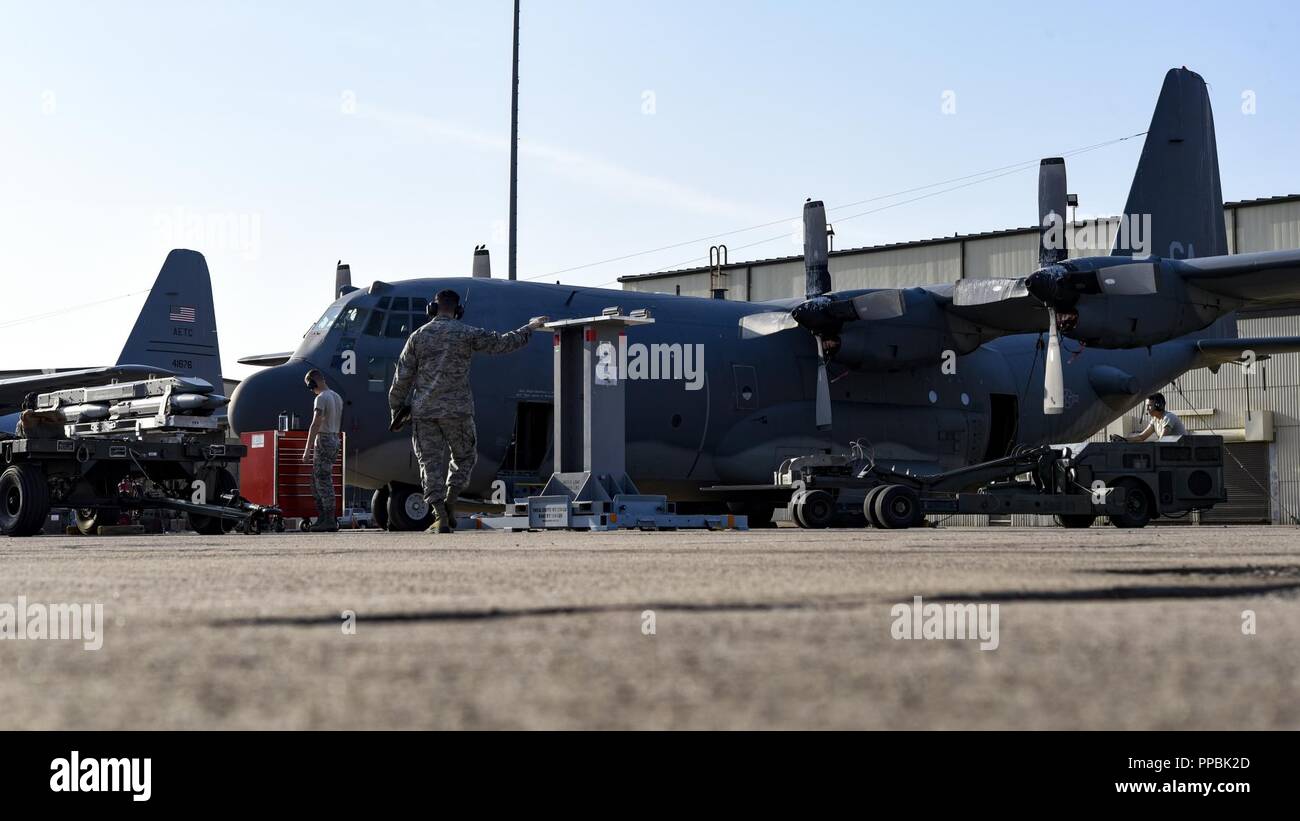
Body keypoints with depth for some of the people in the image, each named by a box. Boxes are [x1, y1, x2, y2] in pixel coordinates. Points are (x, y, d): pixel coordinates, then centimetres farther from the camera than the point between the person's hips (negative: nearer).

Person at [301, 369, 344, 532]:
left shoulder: (321, 398, -12)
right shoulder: (337, 397, 17)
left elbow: (315, 425, -19)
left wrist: (307, 449, -20)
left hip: (323, 439, -9)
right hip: (335, 439, 9)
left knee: (324, 481, -8)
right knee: (316, 481, 13)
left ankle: (330, 520, -10)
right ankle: (322, 517, 10)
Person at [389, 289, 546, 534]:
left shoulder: (418, 336, 6)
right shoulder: (466, 334, 0)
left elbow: (403, 377, 5)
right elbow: (502, 343, 5)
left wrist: (396, 408, 13)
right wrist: (529, 328, 19)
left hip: (423, 411, 2)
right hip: (456, 409, -2)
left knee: (430, 463, 3)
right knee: (464, 457, 16)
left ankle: (440, 516, -5)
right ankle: (449, 504, 1)